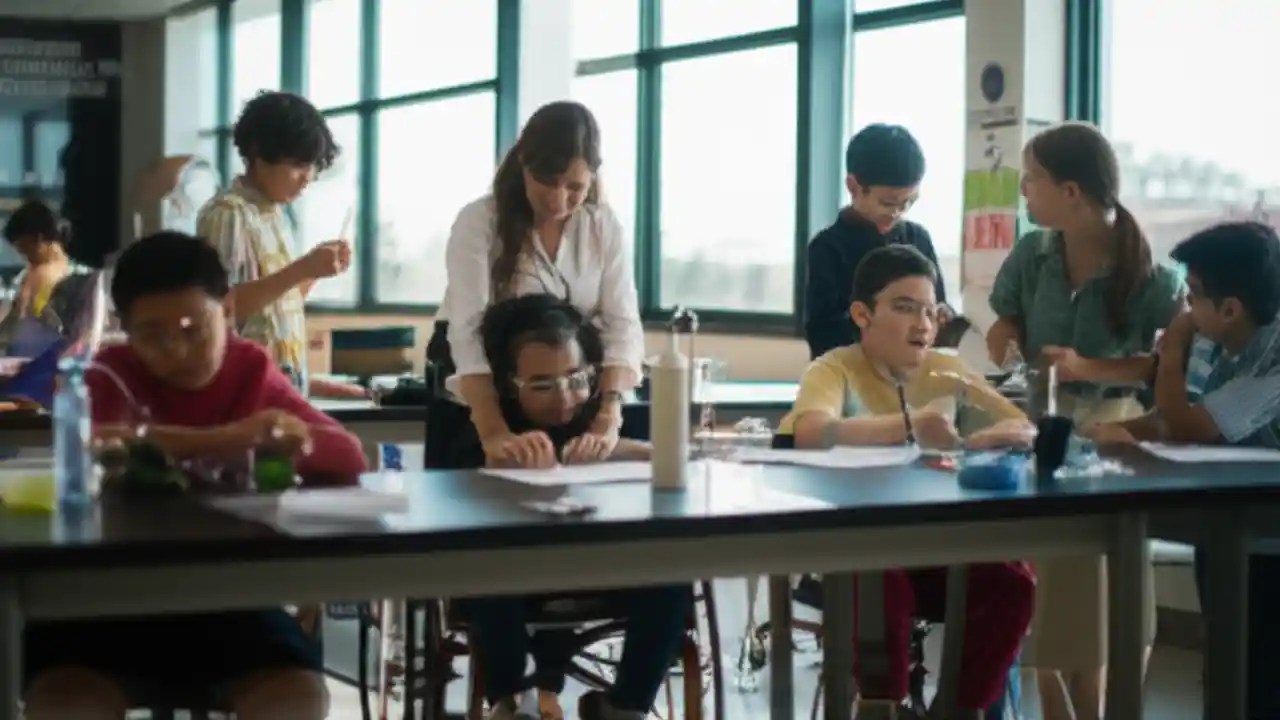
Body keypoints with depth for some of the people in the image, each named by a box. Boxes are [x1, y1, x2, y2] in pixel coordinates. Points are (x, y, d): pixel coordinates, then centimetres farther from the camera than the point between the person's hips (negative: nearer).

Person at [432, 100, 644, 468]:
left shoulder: (606, 227, -2)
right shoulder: (479, 222, -13)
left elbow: (622, 327, -10)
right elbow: (469, 332, -24)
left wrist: (606, 421, -28)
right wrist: (493, 432, -38)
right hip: (488, 401, -2)